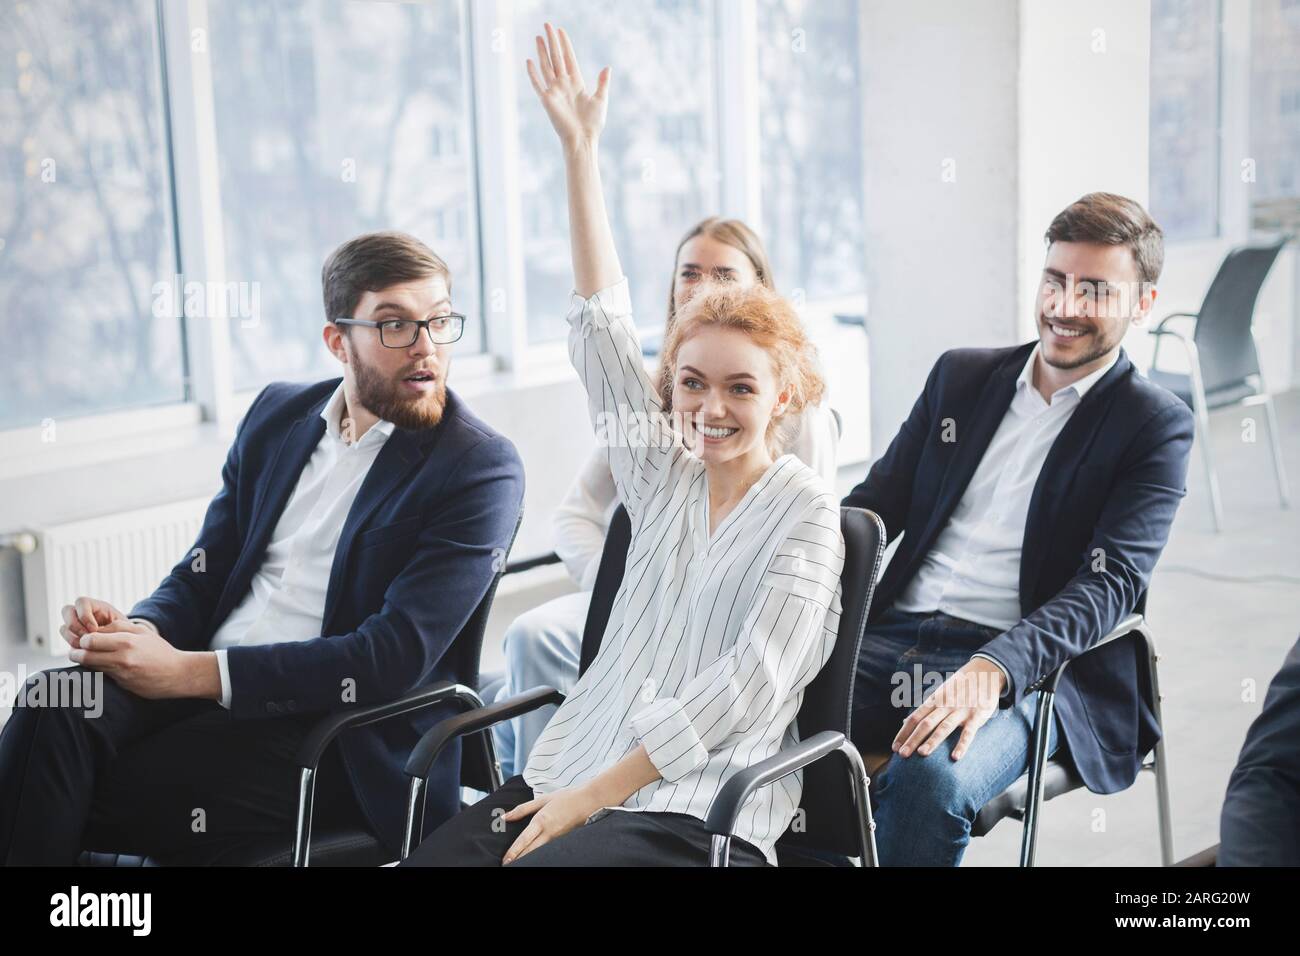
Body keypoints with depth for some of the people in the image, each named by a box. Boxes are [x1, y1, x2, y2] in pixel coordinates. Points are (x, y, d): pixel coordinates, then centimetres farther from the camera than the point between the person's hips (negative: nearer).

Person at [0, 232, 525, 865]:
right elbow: (204, 571, 16)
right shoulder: (278, 415, 14)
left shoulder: (481, 469, -6)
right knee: (58, 702, -26)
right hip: (199, 679, 5)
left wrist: (195, 671, -19)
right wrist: (138, 629, -10)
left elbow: (396, 654, -15)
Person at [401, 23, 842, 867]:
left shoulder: (805, 508, -2)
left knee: (534, 867, -32)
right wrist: (581, 151, 8)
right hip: (576, 772, 5)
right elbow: (603, 330, 11)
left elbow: (754, 678, -11)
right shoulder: (664, 474, 13)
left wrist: (598, 792, -15)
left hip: (698, 811, -5)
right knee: (424, 862, -21)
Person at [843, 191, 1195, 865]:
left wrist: (993, 670, -26)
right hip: (891, 636, 4)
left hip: (1022, 670, -4)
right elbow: (875, 501, 16)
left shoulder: (1156, 425, 2)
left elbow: (1111, 582, -10)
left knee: (929, 775, -36)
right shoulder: (960, 376, 17)